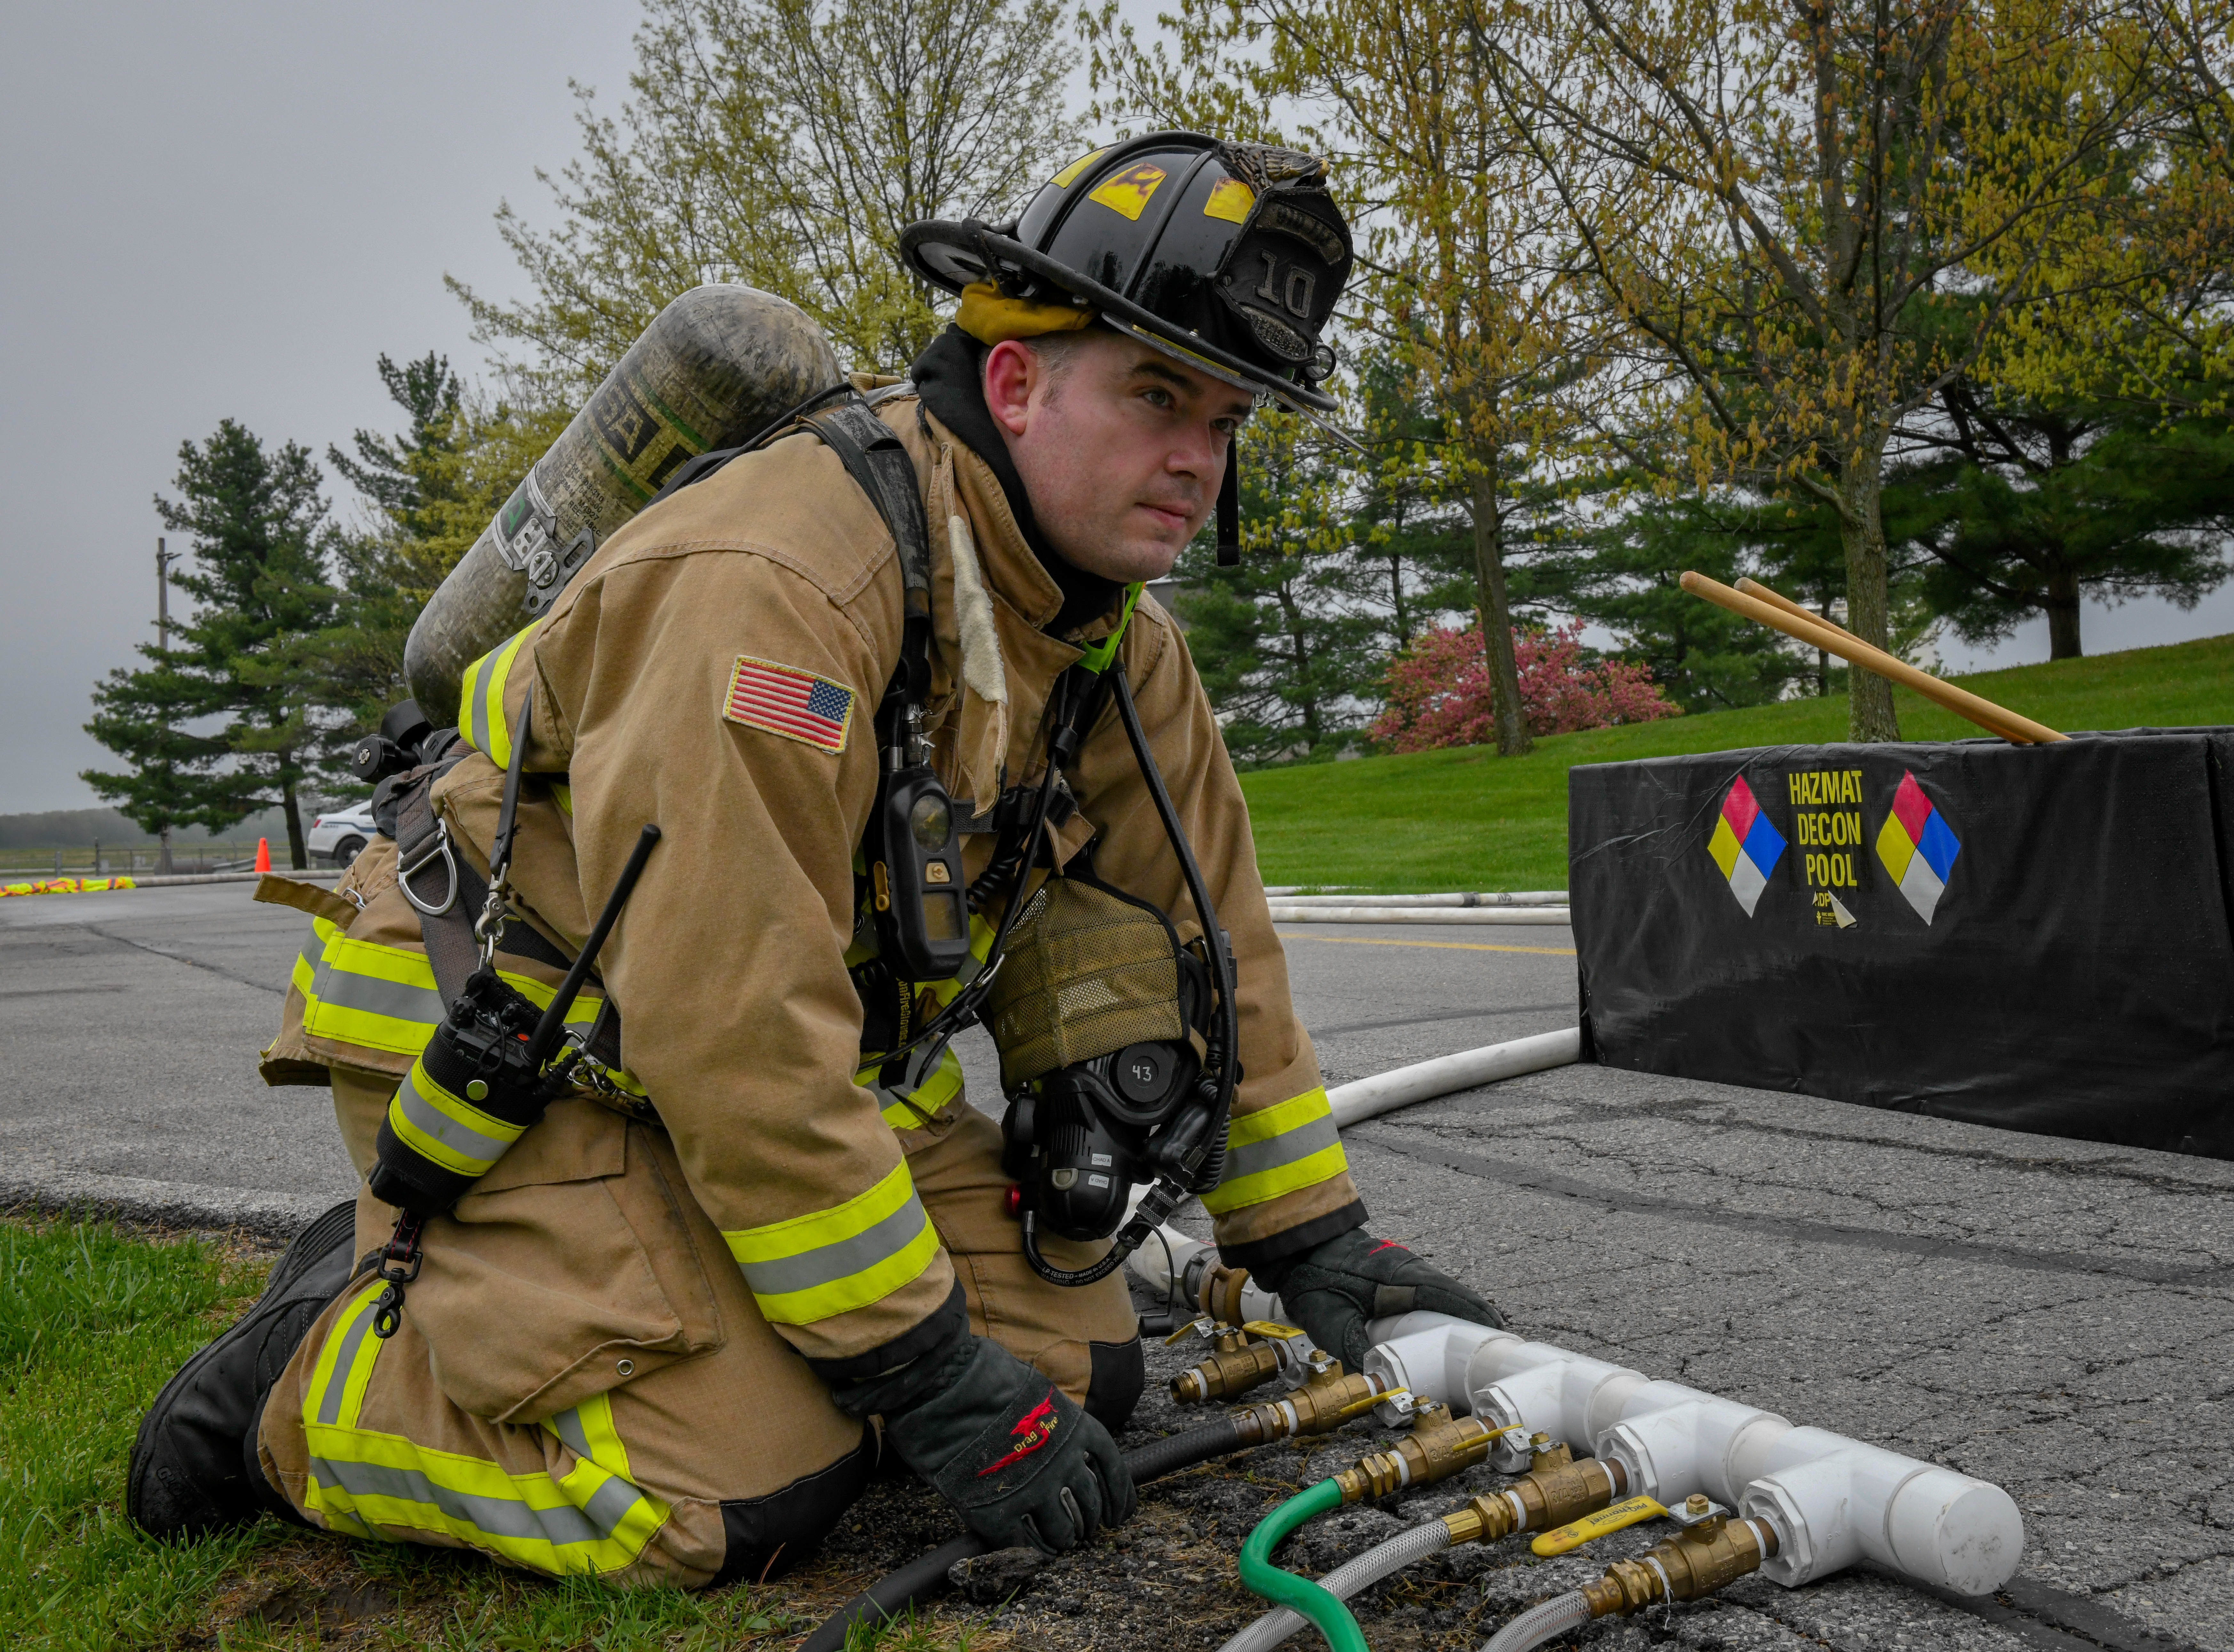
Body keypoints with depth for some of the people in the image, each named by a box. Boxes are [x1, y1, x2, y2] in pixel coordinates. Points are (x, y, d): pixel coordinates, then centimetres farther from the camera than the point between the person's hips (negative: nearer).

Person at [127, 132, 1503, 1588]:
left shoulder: (1122, 645, 0)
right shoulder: (777, 579, -29)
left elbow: (1208, 934, 6)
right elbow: (732, 1028, -31)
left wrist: (1314, 1240, 6)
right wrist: (922, 1372, -23)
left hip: (819, 1070, 8)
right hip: (522, 1059, -7)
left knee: (1078, 1370, -3)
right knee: (744, 1490, -23)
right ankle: (320, 1372, 3)